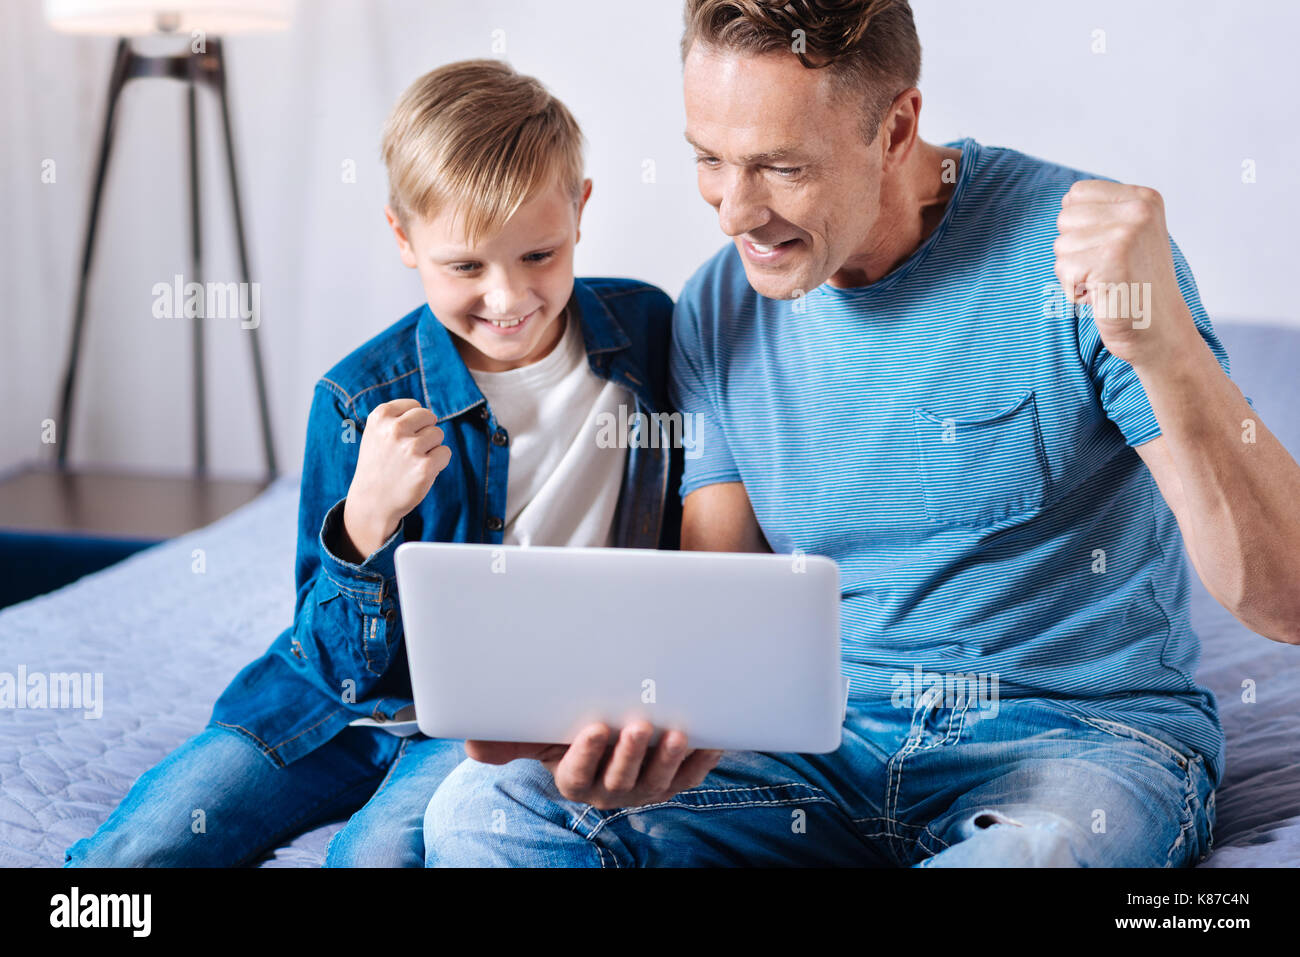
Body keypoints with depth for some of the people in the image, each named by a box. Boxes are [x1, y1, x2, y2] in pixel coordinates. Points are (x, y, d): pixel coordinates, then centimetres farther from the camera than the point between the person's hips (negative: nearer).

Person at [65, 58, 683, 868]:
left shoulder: (650, 332, -7)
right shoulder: (361, 403, -11)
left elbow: (689, 549, 8)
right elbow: (349, 663, -10)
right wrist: (368, 521, -29)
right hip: (359, 697, 1)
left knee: (384, 848, -29)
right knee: (136, 848, -13)